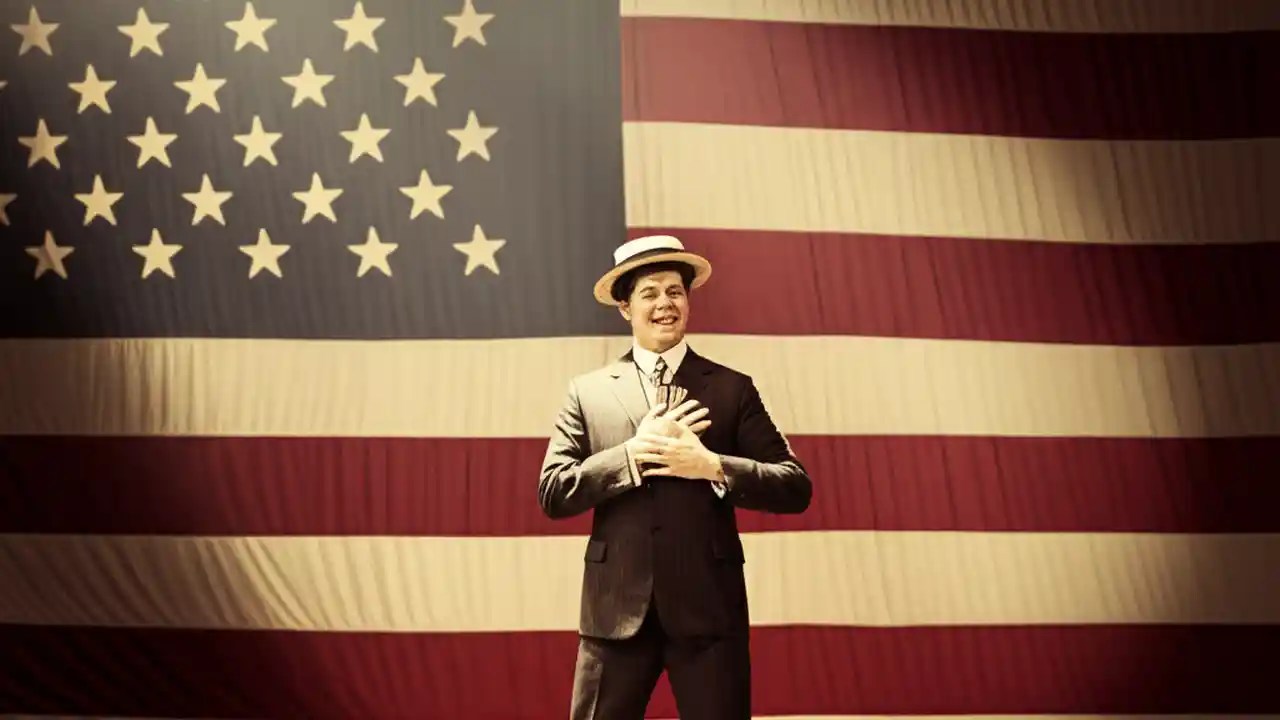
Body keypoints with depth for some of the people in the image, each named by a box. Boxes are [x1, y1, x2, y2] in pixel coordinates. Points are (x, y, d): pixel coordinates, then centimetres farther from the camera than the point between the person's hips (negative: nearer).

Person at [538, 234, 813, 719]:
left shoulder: (732, 389, 5)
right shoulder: (587, 393, 6)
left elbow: (795, 488, -1)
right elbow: (552, 493, -2)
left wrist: (713, 466, -15)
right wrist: (632, 452, -12)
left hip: (709, 606, 0)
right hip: (617, 607, 1)